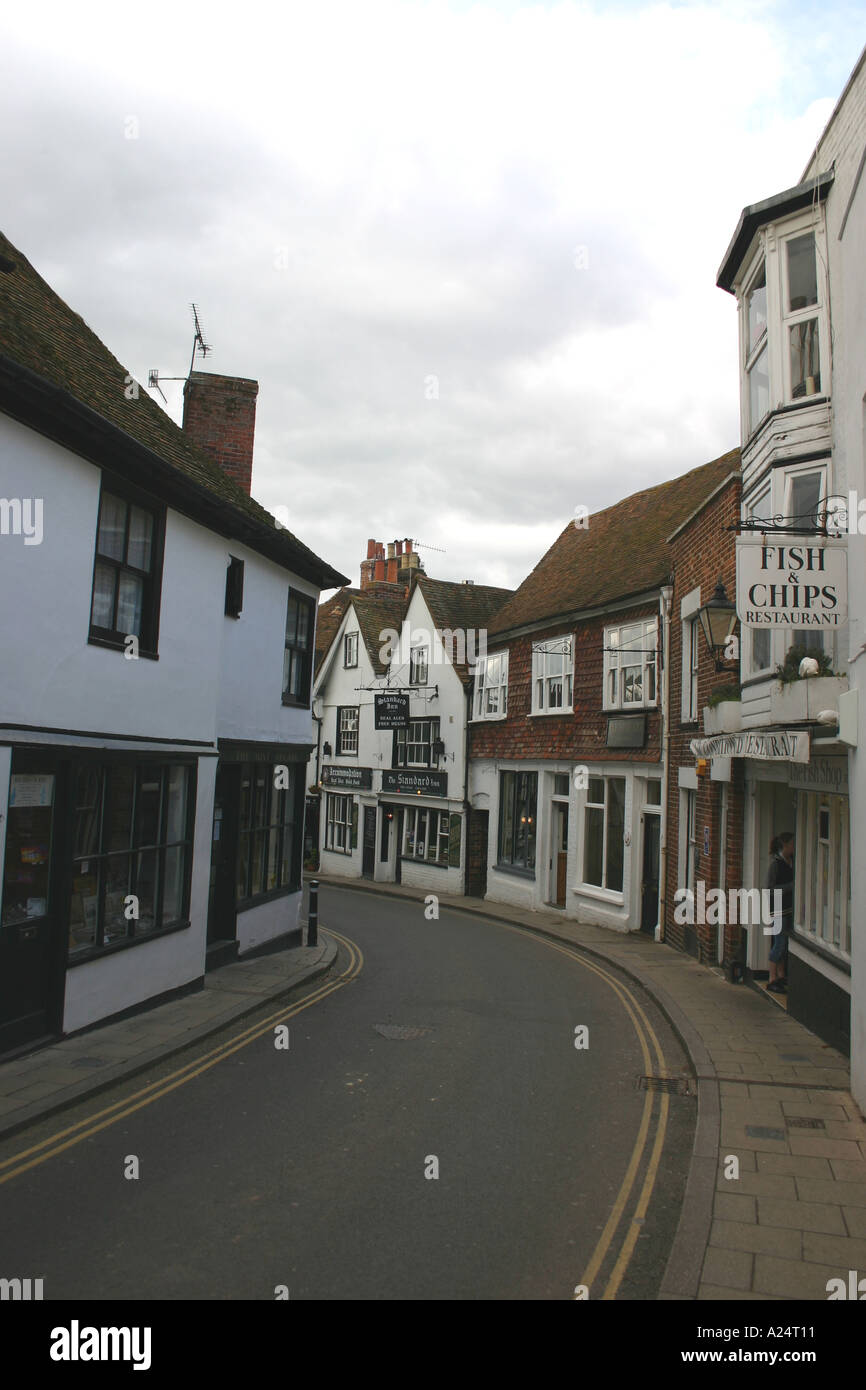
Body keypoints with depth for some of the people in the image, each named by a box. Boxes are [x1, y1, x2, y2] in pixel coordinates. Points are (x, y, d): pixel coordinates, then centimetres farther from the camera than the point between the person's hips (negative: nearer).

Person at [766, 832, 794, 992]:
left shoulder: (792, 860, 9)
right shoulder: (776, 863, -14)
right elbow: (771, 889, -17)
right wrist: (792, 885, -22)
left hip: (790, 907, 8)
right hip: (779, 908, -8)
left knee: (785, 943, 13)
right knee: (779, 943, -6)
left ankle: (781, 976, 24)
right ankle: (772, 980, 0)